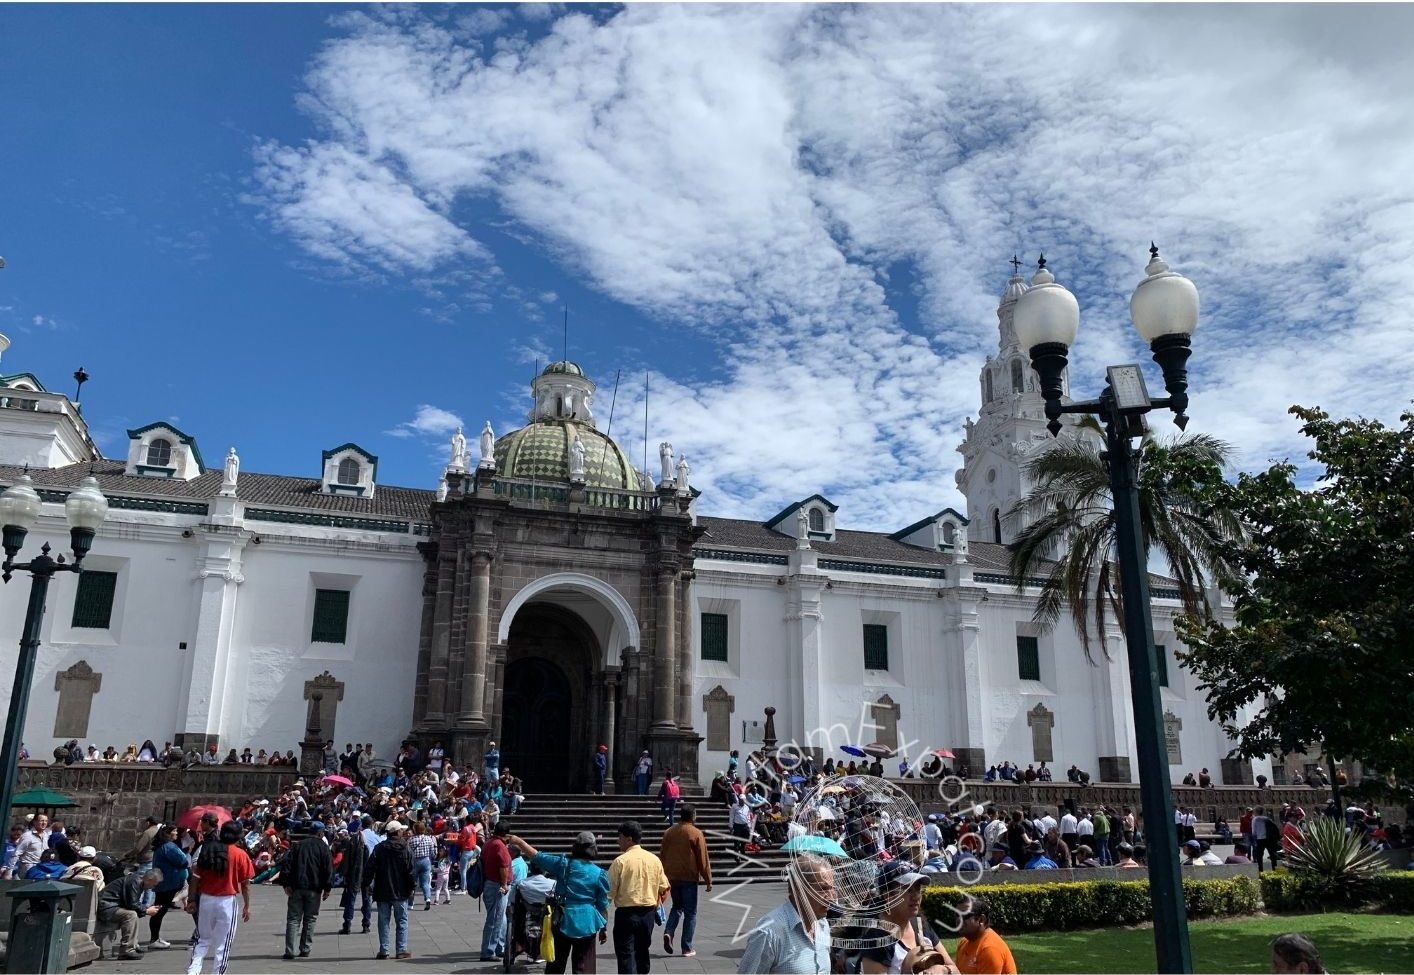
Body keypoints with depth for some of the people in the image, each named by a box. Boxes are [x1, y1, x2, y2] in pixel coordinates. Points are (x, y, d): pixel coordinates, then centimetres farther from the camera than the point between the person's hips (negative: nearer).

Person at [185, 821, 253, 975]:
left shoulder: (207, 850, 3)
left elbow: (195, 878, 2)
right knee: (223, 941, 7)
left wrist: (191, 900, 9)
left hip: (206, 899, 4)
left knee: (203, 939, 18)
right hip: (227, 901, -4)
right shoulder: (240, 854, -7)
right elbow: (245, 883, -5)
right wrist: (247, 906, 3)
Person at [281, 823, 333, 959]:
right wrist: (327, 889, 0)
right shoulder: (323, 847, 0)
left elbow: (287, 865, 2)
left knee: (293, 919, 4)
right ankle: (305, 950, 9)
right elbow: (329, 869, -4)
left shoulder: (298, 846, 9)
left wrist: (286, 884, 1)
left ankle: (289, 951, -3)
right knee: (310, 919, 9)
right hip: (314, 889, -2)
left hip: (297, 887, 2)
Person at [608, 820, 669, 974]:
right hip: (648, 913, 5)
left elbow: (610, 890, -12)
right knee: (642, 950, 20)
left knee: (626, 954, -2)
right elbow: (664, 887, 8)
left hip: (626, 913, -5)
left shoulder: (620, 861, -12)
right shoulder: (654, 859, 2)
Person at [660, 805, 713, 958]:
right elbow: (703, 859, -8)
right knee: (690, 912, 6)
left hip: (672, 877, 4)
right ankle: (687, 948, 5)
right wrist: (708, 880, -1)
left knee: (677, 907, 21)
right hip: (689, 877, -4)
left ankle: (668, 932, -3)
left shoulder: (669, 832, 5)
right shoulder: (696, 834, -9)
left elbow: (662, 856, 11)